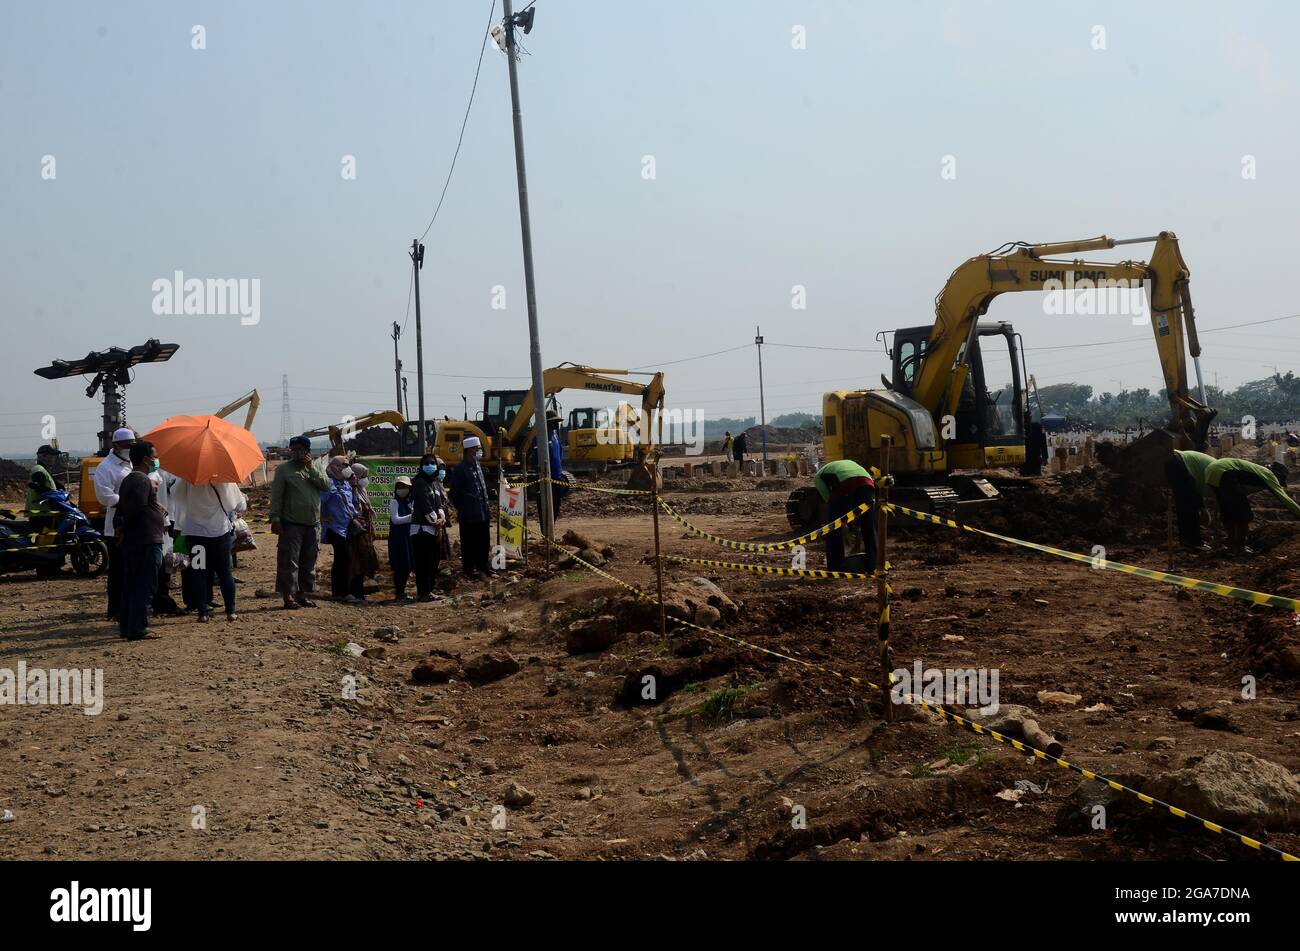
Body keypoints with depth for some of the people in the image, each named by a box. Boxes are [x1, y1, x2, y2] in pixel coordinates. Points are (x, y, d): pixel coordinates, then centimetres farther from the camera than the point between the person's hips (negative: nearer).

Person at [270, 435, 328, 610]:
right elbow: (276, 496, -5)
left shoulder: (314, 469, 14)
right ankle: (288, 596, -4)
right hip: (291, 525, -5)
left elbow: (326, 485, -3)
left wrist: (310, 468, -8)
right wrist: (275, 518, -13)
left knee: (308, 562, 10)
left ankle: (303, 594, 18)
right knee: (289, 561, -6)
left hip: (312, 524, 5)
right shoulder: (283, 469, -1)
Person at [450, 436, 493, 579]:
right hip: (469, 513, -7)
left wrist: (487, 504, 16)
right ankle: (469, 568, 13)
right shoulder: (461, 469, -15)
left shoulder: (477, 465, 9)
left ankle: (483, 564, 28)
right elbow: (455, 491, -11)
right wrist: (458, 507, -5)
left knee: (484, 540, 14)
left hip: (482, 511, 7)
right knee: (469, 541, 3)